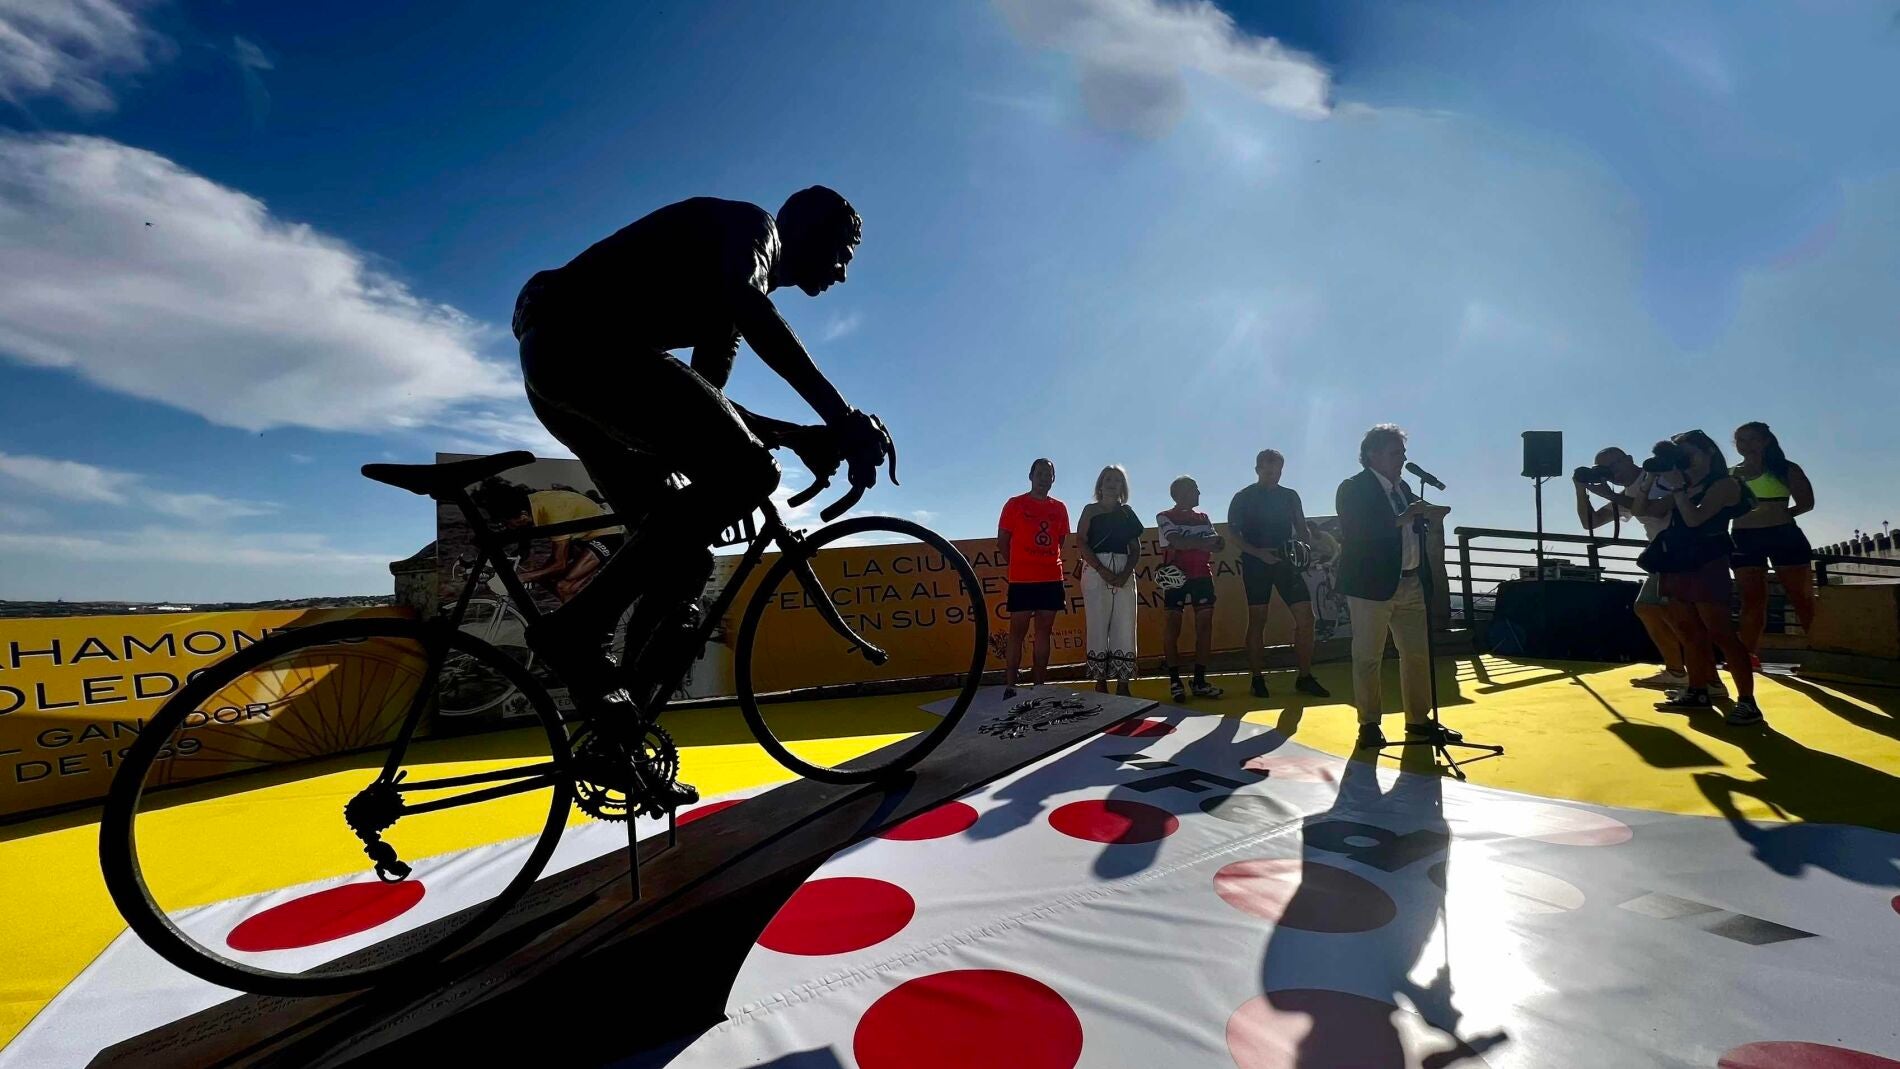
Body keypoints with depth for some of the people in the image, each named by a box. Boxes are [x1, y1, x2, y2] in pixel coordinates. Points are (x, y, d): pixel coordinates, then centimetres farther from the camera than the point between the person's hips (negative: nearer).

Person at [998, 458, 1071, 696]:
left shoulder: (1060, 508, 11)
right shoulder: (1014, 504, 0)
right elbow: (1002, 542, 2)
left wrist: (1052, 565, 9)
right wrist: (1020, 565, 5)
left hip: (1052, 579, 4)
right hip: (1022, 580, -4)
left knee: (1044, 631, 7)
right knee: (1018, 631, -2)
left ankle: (1039, 685, 13)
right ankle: (1010, 687, 1)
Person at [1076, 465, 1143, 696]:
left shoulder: (1127, 512, 15)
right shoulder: (1090, 510, 7)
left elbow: (1136, 548, 10)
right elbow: (1081, 544, -4)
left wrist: (1126, 573, -8)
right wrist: (1102, 570, -15)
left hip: (1124, 573, 3)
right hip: (1096, 571, -3)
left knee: (1125, 628, -2)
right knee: (1098, 626, -4)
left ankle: (1123, 685, 2)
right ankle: (1101, 683, 0)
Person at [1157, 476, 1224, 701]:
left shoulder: (1203, 517, 16)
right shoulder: (1164, 517, 1)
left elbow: (1217, 545, 3)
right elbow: (1177, 541, -16)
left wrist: (1190, 543, -16)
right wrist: (1206, 541, -13)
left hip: (1202, 576, 5)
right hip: (1176, 577, -5)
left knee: (1205, 626, 1)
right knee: (1173, 627, -5)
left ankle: (1200, 680, 8)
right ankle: (1174, 681, 3)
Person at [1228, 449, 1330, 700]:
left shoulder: (1290, 495, 12)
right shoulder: (1243, 498, 1)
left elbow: (1301, 528, 15)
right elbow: (1234, 532, -4)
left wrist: (1300, 546, -6)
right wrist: (1258, 552, -17)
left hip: (1285, 560, 4)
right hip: (1255, 563, -3)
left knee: (1305, 616, -4)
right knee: (1257, 621, 0)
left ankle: (1305, 677, 7)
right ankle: (1257, 678, 9)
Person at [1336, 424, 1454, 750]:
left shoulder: (1402, 487, 15)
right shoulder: (1353, 489, -9)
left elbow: (1409, 529, 20)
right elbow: (1360, 533, -22)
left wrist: (1427, 515, 3)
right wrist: (1403, 518, -25)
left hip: (1410, 584, 8)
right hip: (1372, 585, -7)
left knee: (1417, 653, 12)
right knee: (1368, 657, 1)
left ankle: (1419, 721, 26)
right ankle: (1369, 725, 13)